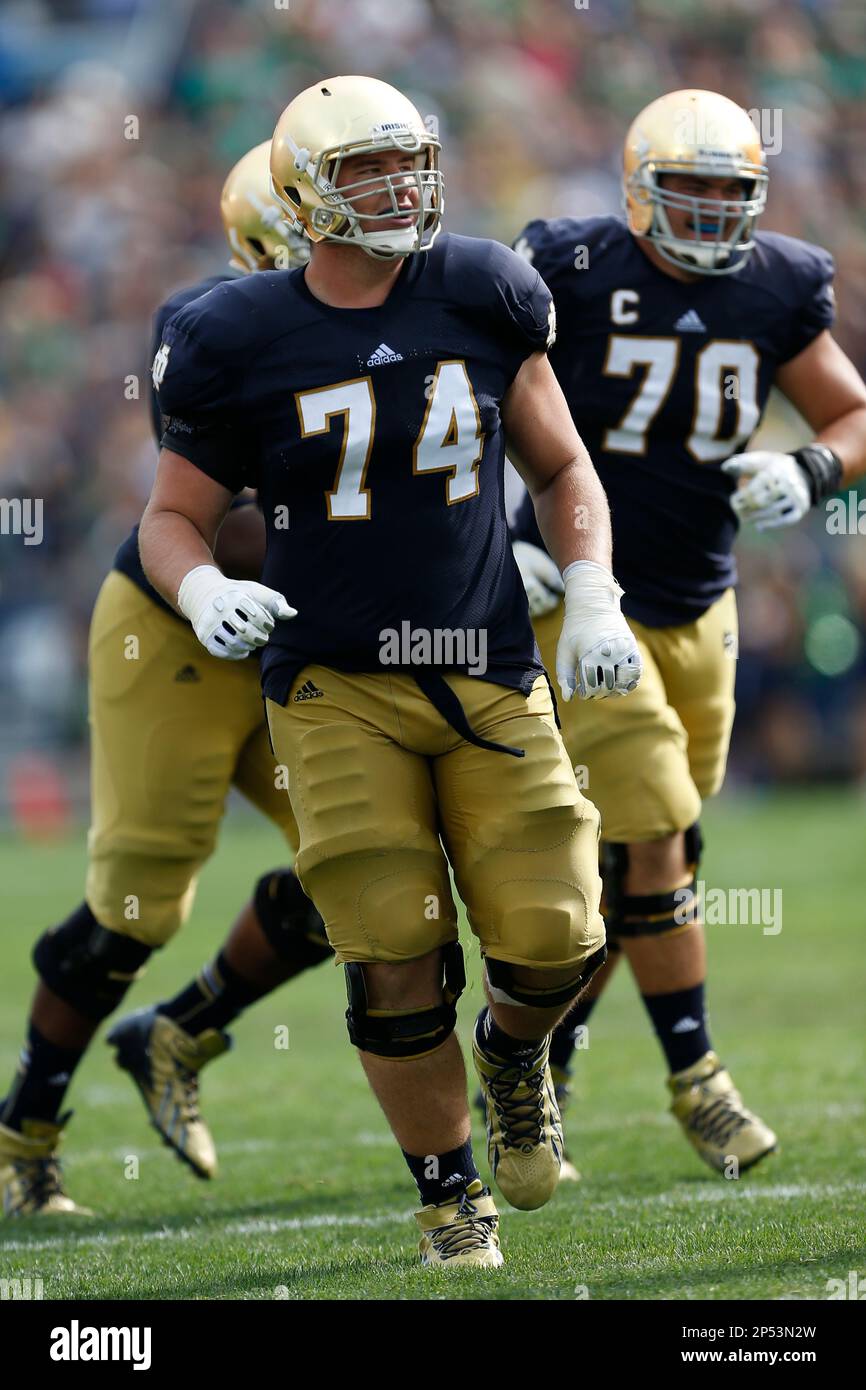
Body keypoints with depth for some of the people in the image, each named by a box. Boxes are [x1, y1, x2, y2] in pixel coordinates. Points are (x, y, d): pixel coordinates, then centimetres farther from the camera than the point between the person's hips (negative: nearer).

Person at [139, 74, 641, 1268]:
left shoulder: (483, 298, 1)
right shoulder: (242, 343, -5)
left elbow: (561, 467, 14)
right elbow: (173, 515, 5)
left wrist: (592, 599, 1)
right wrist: (203, 590, -16)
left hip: (488, 673, 2)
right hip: (338, 687, -2)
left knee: (554, 937, -6)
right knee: (397, 965, -6)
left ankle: (515, 1054, 30)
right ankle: (450, 1194, 15)